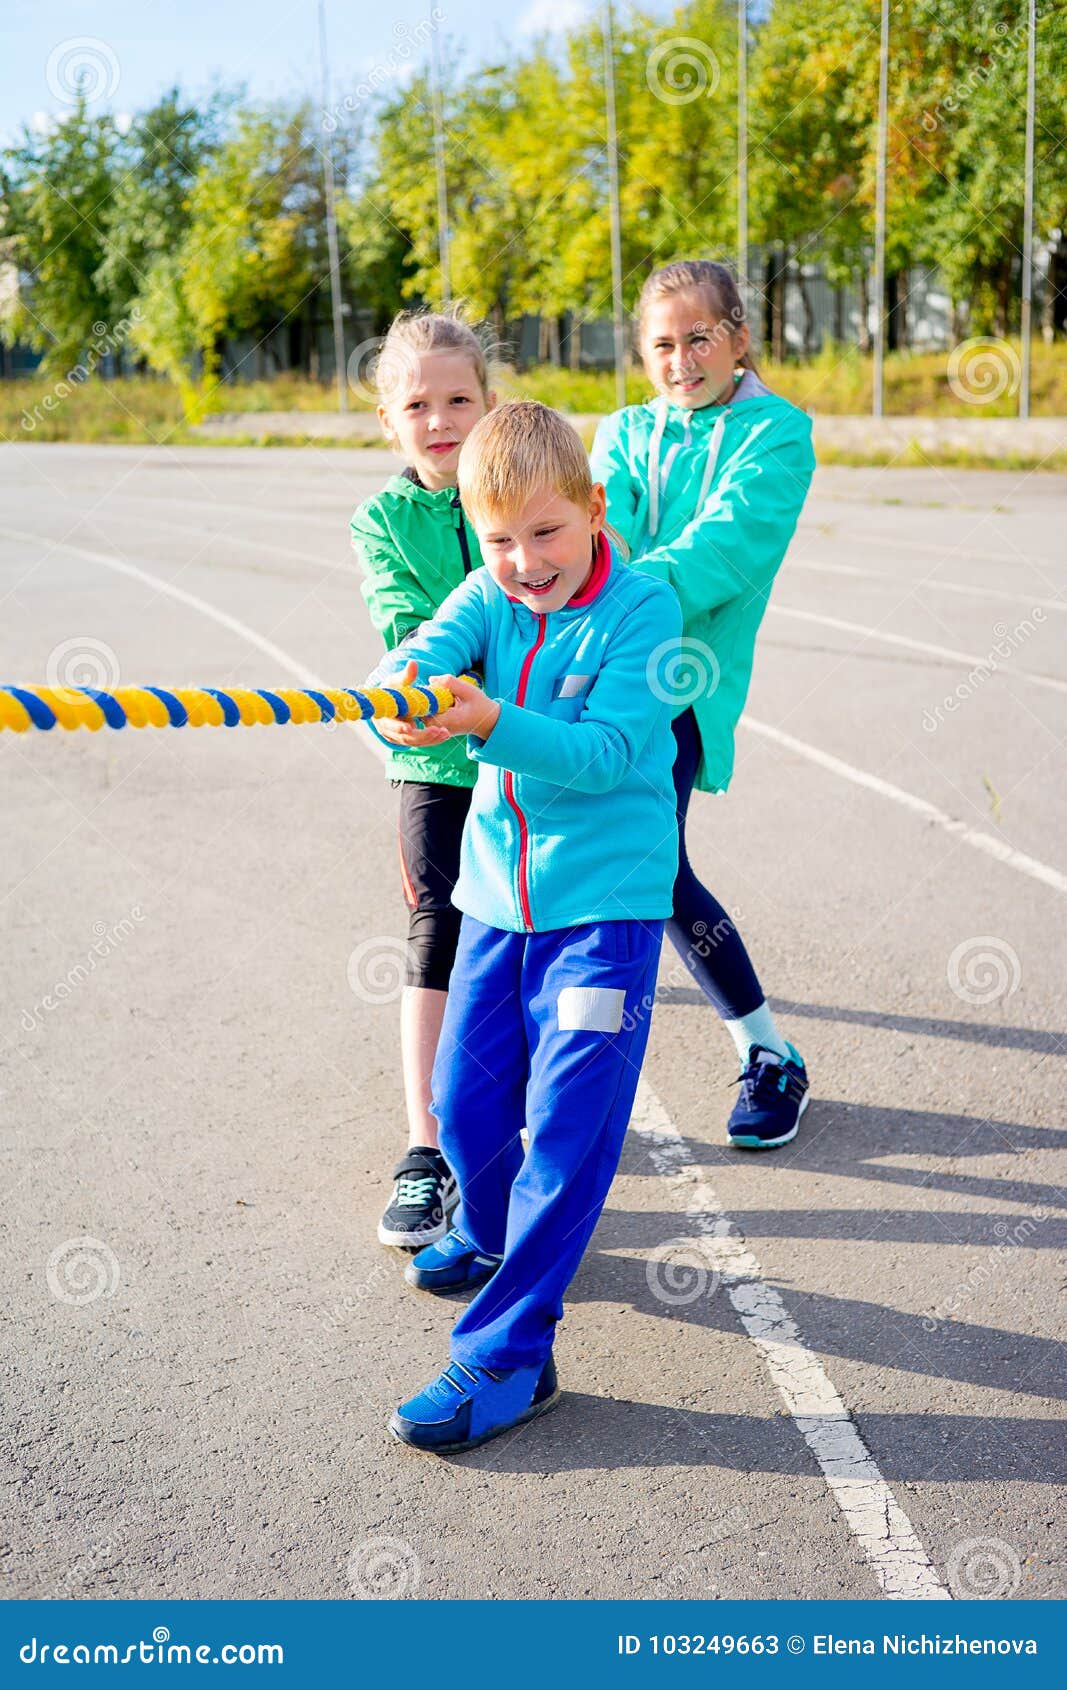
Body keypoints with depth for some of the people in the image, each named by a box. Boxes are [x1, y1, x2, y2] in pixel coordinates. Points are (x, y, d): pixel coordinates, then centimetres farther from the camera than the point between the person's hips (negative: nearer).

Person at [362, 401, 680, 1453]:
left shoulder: (642, 609, -11)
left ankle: (508, 1348, -1)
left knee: (570, 1121, -7)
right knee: (465, 1098, 13)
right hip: (499, 890, 5)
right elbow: (427, 648, -14)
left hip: (605, 898, -5)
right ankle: (493, 1234, 42)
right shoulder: (489, 594, 3)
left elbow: (606, 752, -21)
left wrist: (494, 724, -35)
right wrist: (401, 689, -38)